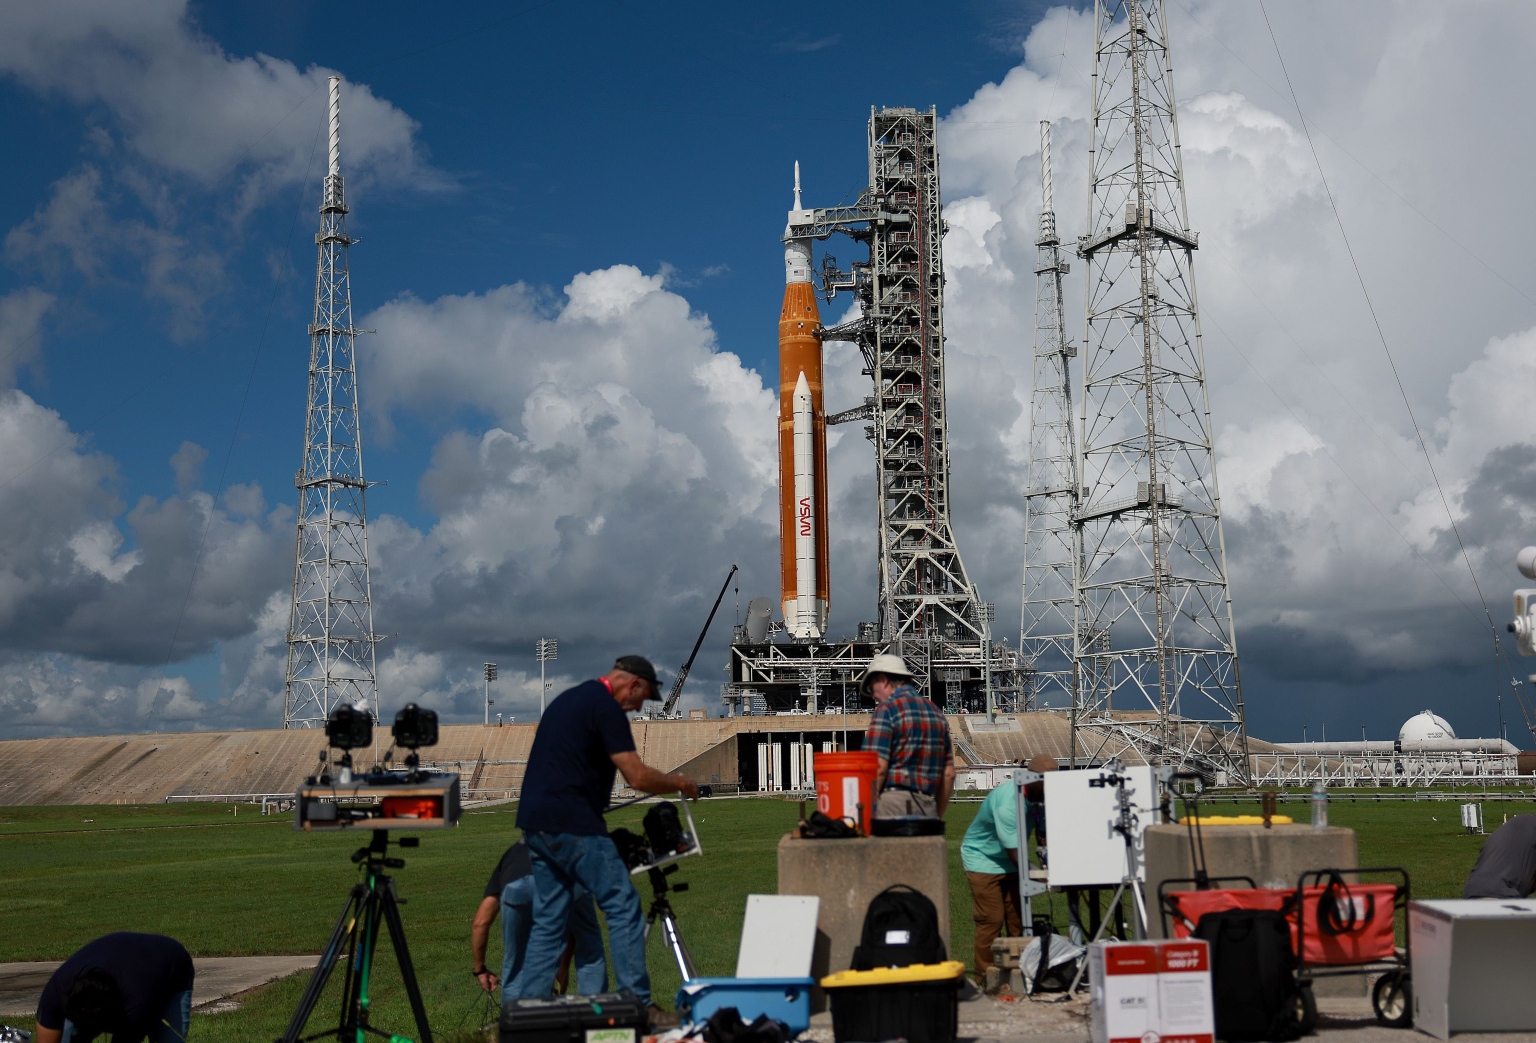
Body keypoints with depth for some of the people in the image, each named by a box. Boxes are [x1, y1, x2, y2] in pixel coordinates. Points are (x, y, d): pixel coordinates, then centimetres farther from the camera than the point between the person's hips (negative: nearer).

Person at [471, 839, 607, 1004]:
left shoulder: (509, 857, 43)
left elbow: (480, 923, 37)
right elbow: (573, 926, 46)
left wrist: (480, 969, 50)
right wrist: (563, 968, 58)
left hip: (518, 884, 0)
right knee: (591, 953, 28)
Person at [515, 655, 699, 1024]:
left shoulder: (567, 698, 20)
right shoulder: (605, 707, -9)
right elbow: (638, 777, -13)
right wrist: (680, 784, 3)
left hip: (534, 824, 10)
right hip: (572, 825, -9)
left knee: (547, 921, 12)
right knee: (623, 907, -3)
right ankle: (638, 1006, -1)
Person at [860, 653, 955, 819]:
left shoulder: (886, 710, -5)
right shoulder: (936, 712, 16)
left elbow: (878, 768, -14)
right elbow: (949, 774, 16)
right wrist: (937, 816, 23)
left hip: (892, 805, -7)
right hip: (927, 807, 7)